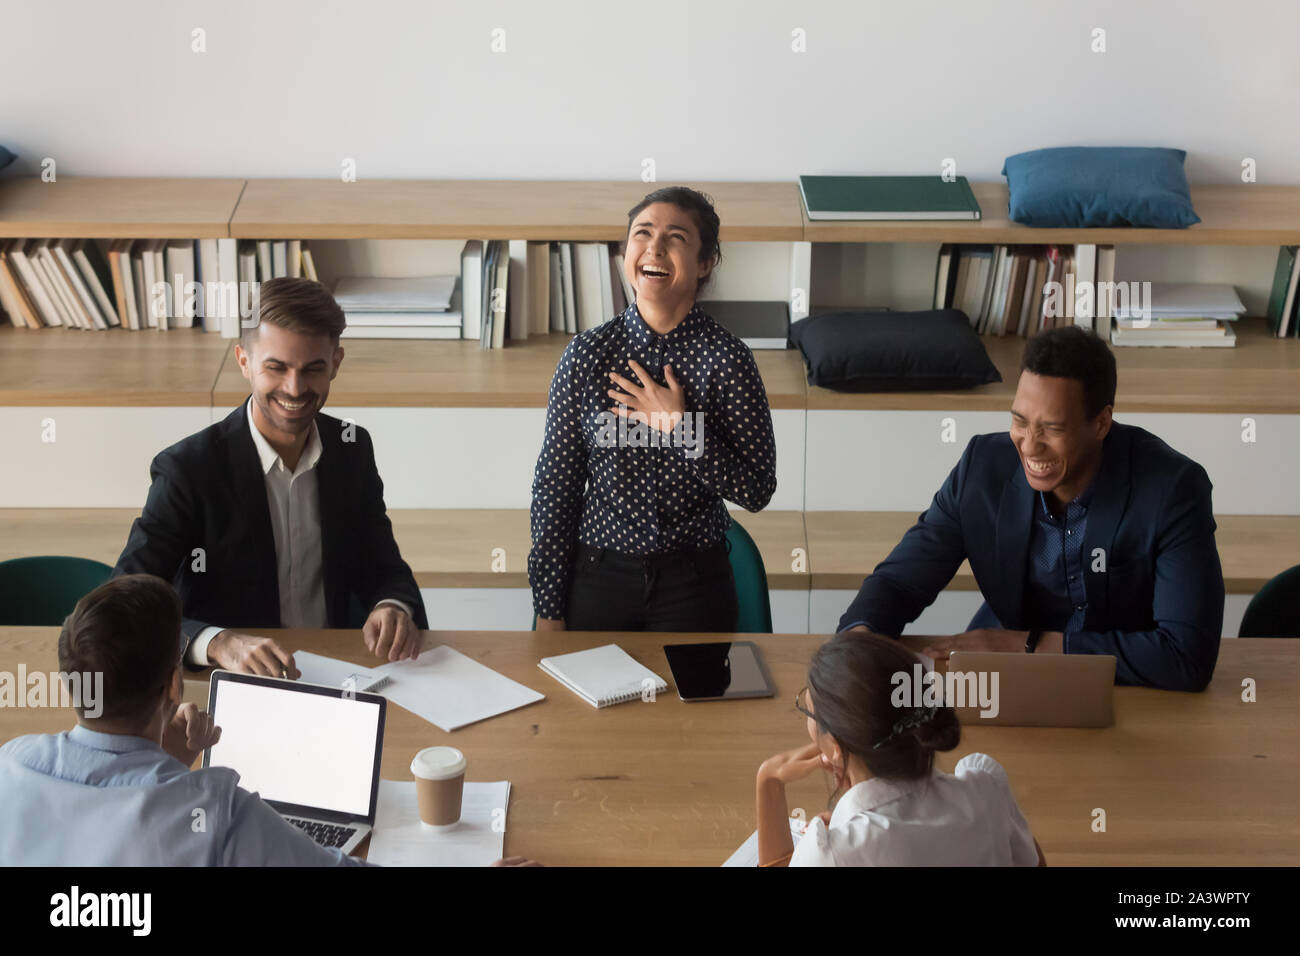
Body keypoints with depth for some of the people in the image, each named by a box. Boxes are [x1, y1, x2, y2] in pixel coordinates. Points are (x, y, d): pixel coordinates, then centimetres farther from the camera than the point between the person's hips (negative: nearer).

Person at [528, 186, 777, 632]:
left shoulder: (727, 358, -7)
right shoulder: (587, 353, -3)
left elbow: (758, 492, -8)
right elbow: (554, 484, 0)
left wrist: (679, 427, -18)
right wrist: (549, 610, -1)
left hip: (694, 583, -1)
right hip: (598, 576, 1)